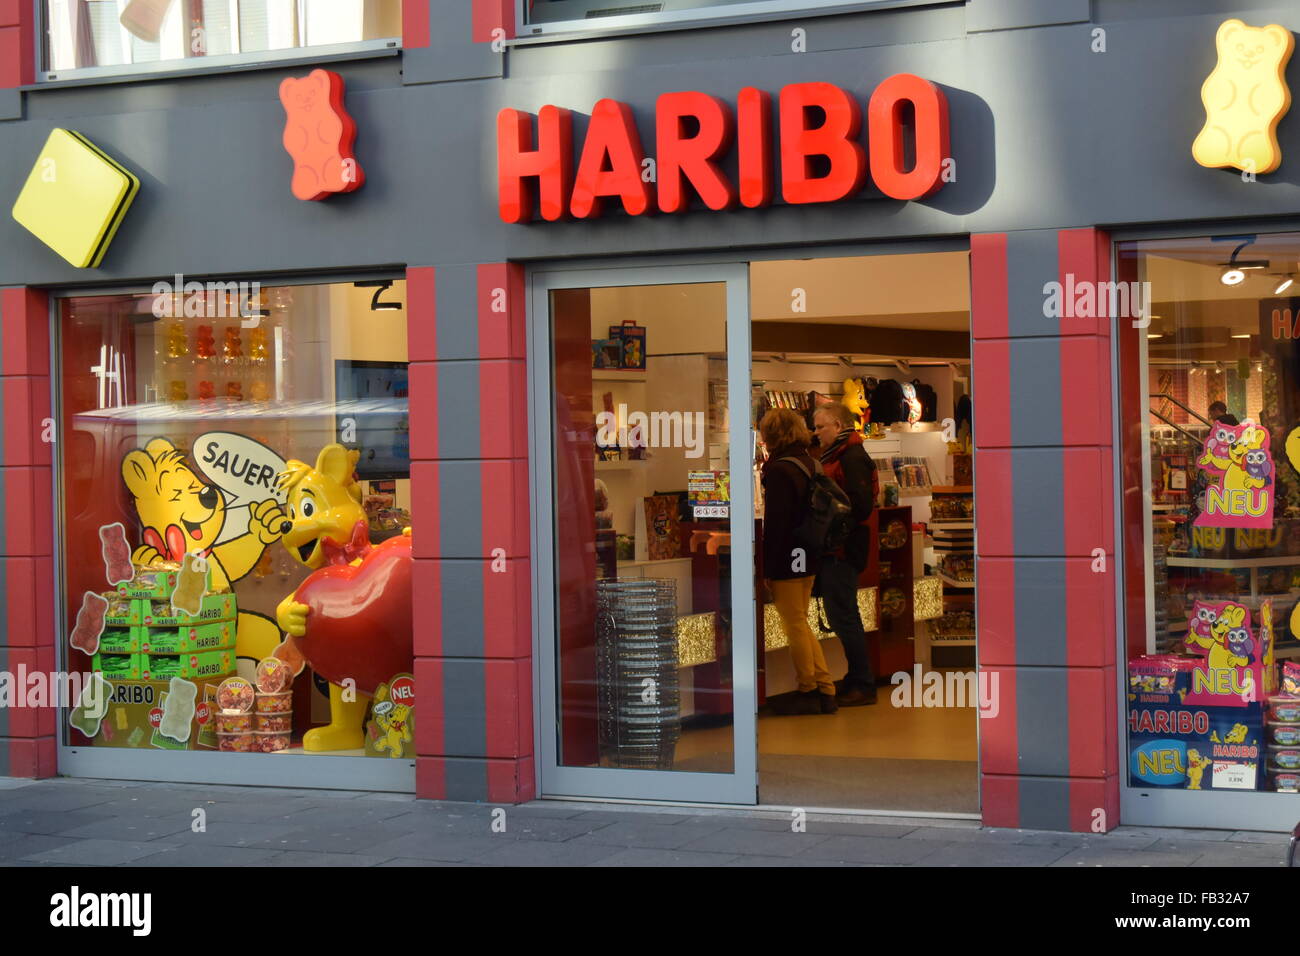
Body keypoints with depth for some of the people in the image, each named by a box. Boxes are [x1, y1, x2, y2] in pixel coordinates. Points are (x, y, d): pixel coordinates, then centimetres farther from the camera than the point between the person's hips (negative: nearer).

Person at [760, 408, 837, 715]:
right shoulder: (811, 464, 8)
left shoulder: (779, 470, -18)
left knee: (795, 625, 2)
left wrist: (766, 565, -14)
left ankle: (808, 691, 10)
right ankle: (825, 690, 14)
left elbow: (775, 521, -19)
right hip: (809, 557, 9)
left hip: (786, 560, -9)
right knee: (801, 624, 16)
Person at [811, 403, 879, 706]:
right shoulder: (837, 456, 18)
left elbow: (860, 506, -23)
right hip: (835, 548, 10)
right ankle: (857, 679, 23)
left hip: (843, 550, -10)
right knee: (841, 615, 15)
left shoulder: (853, 458, -14)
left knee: (843, 616, -6)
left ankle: (863, 686, -1)